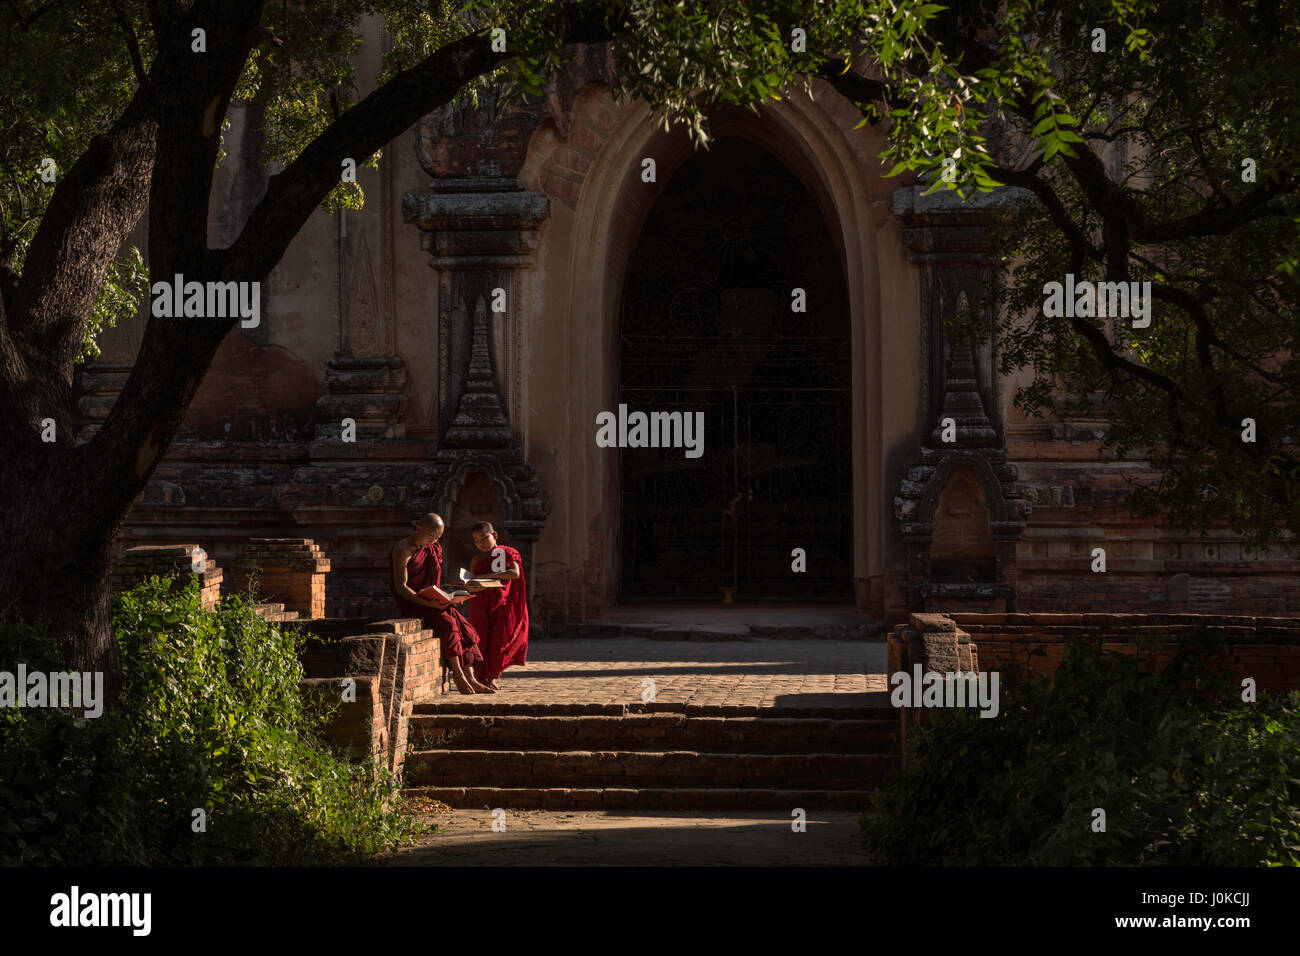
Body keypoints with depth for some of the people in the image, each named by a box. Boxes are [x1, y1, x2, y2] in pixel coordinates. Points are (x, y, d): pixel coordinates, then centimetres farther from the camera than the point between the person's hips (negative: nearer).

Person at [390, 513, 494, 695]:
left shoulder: (431, 549, 15)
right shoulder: (403, 550, -11)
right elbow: (401, 587, -16)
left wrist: (445, 598, 1)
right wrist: (427, 603, -26)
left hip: (430, 601, 8)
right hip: (411, 603, -8)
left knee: (464, 628, -13)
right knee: (448, 623, -28)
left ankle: (471, 679, -20)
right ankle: (458, 675, -20)